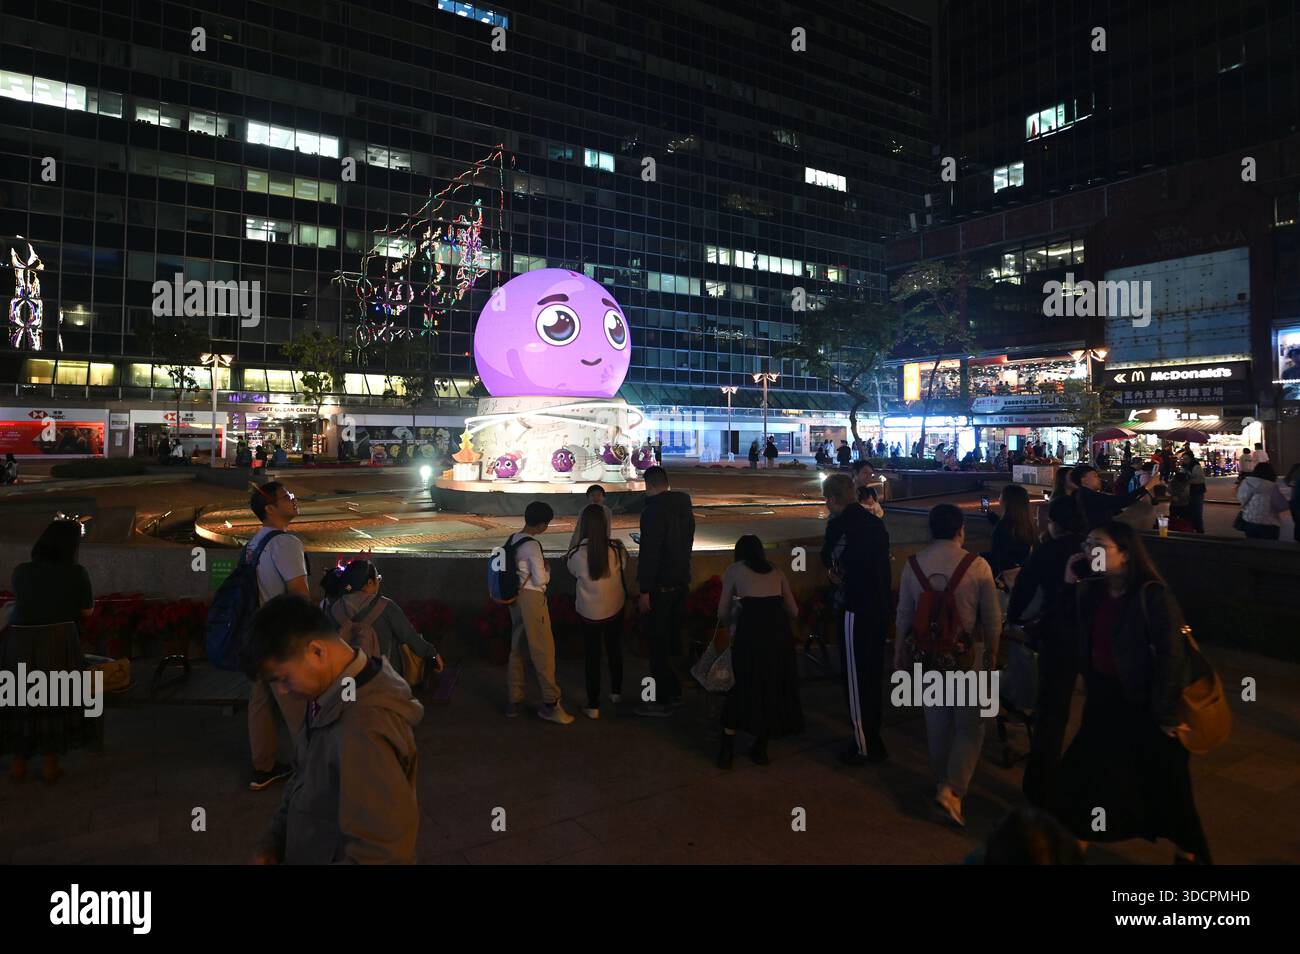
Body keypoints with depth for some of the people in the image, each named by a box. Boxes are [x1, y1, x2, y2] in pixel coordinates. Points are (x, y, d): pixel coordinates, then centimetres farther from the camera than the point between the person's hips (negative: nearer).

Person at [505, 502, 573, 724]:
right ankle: (550, 703, 7)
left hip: (515, 597, 9)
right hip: (531, 598, -9)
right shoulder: (532, 545, -19)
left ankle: (513, 701, 24)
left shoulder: (513, 539, 7)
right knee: (543, 650, 0)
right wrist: (547, 570, 1)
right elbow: (540, 579, -18)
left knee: (516, 648, 16)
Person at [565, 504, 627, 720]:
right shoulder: (617, 549, -19)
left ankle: (593, 706, 16)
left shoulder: (576, 553, -22)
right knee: (615, 651, 21)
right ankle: (616, 692, 40)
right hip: (614, 609, 2)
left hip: (588, 612, -2)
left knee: (593, 656, 11)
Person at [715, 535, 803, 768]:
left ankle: (727, 750, 17)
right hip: (779, 630, 2)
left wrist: (732, 625, 38)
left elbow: (723, 612, 17)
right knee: (775, 687, 18)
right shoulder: (776, 572, 24)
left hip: (751, 629, -2)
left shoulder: (734, 570, 17)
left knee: (744, 687, 14)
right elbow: (794, 611, 23)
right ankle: (761, 749, 25)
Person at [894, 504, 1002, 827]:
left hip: (927, 654, 3)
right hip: (968, 655, -3)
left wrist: (899, 653, 17)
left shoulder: (913, 565, -4)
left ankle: (942, 784, 33)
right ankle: (951, 790, -2)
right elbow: (992, 619, -5)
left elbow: (903, 616, 4)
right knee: (970, 726, 9)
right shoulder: (977, 566, -12)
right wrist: (992, 655, 11)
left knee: (937, 724, 18)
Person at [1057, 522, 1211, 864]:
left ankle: (1189, 852, 33)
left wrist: (1167, 713, -15)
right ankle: (1073, 842, 30)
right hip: (1105, 699, 6)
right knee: (1083, 772, 13)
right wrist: (1069, 585, -4)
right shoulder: (1092, 591, 0)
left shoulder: (1152, 596, -18)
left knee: (1165, 783, 10)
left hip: (1145, 704, -6)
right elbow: (1071, 635, 4)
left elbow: (1172, 656, -17)